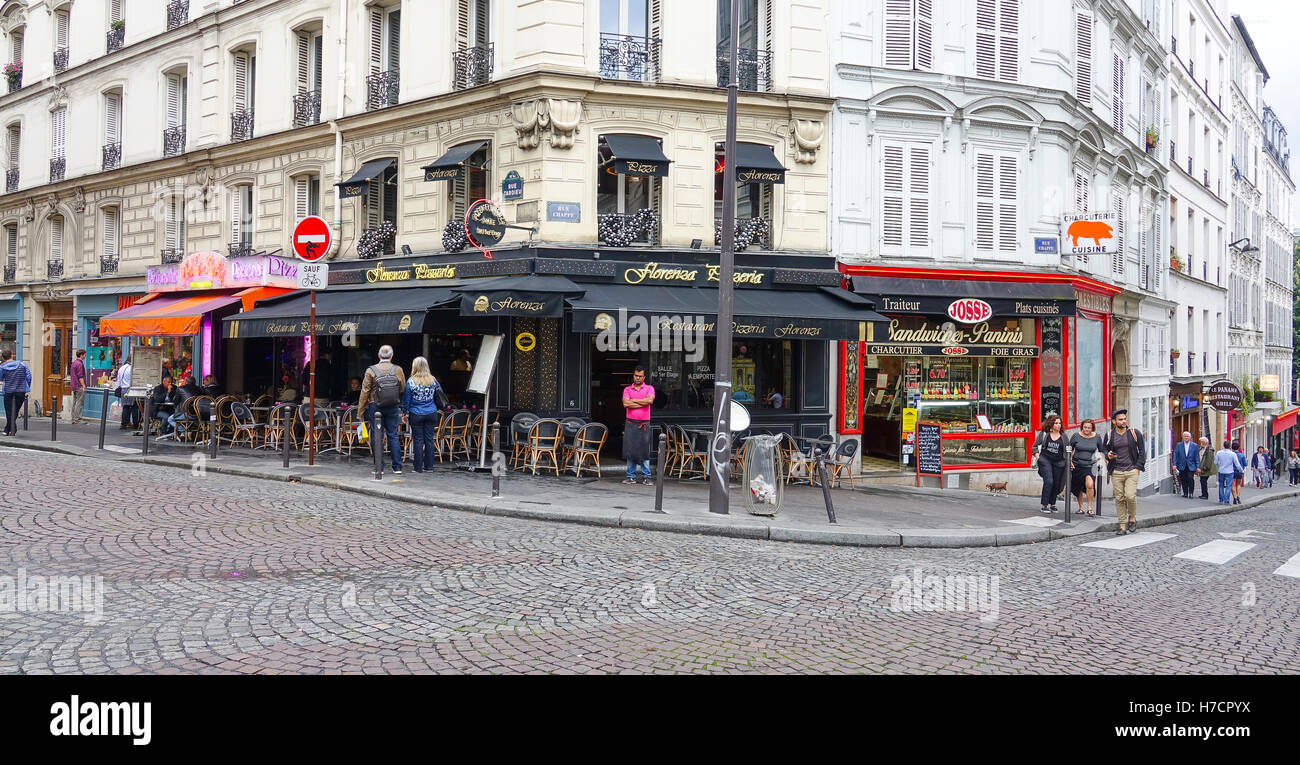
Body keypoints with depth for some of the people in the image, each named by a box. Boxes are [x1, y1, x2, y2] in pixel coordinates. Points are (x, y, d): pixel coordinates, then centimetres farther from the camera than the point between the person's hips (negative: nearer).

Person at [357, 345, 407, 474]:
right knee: (393, 436, 7)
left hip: (375, 407, -2)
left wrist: (361, 410, 3)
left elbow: (365, 392, -3)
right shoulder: (398, 370, -1)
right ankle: (397, 467, 7)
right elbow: (403, 390, 5)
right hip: (393, 408, 2)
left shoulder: (371, 371, -6)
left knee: (376, 437, 4)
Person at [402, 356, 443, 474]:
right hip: (431, 413, 3)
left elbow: (406, 399, -3)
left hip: (416, 415, -3)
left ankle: (418, 467, 4)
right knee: (429, 439, 8)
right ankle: (429, 465, 12)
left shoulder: (411, 381, -10)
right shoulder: (433, 380, -1)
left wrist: (405, 412, 7)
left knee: (418, 440, 2)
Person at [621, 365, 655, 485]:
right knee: (630, 449, 1)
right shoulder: (627, 389, 9)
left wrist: (633, 400, -7)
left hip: (644, 424, -1)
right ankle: (631, 476, 7)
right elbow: (625, 404, -8)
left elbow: (650, 400, -14)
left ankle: (646, 477, 2)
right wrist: (642, 403, -8)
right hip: (630, 424, 1)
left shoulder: (649, 388, 7)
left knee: (644, 450, -2)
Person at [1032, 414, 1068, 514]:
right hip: (1045, 460, -3)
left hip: (1058, 462, 3)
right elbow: (1035, 446, 7)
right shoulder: (1044, 434, 1)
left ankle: (1052, 504, 24)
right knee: (1048, 481, -14)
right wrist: (1037, 457, -4)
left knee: (1056, 483, 6)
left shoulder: (1063, 436, 5)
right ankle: (1044, 505, -8)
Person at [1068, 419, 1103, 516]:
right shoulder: (1076, 436, -1)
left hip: (1089, 466, -2)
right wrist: (1070, 461, -3)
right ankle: (1081, 508, 26)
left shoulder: (1097, 437, 1)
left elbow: (1101, 451, 13)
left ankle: (1090, 508, -12)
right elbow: (1069, 450, 6)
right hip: (1077, 465, 2)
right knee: (1078, 489, 10)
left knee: (1089, 485, -22)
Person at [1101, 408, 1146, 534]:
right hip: (1116, 472, 2)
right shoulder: (1109, 435, 4)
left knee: (1130, 496, -14)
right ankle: (1123, 526, 9)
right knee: (1119, 499, 2)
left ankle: (1132, 518, 12)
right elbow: (1103, 448, 18)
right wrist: (1108, 455, -5)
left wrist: (1138, 467, -3)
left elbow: (1142, 451, 5)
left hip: (1131, 471, -2)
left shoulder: (1135, 433, 0)